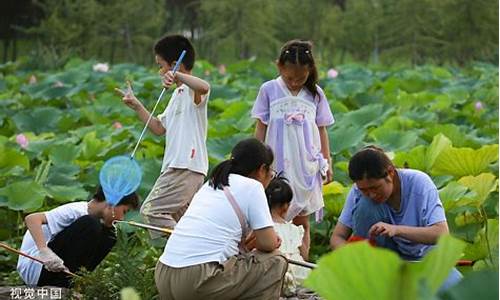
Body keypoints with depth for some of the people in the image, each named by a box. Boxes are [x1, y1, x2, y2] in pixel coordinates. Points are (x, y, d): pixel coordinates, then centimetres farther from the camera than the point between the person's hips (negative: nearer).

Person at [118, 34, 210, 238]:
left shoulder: (192, 90, -9)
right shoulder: (178, 94, 23)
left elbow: (204, 87, -36)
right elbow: (159, 128, 26)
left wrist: (177, 76, -37)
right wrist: (137, 106, 21)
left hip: (186, 166, -11)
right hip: (177, 166, 11)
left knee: (151, 210, -14)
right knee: (177, 218, 13)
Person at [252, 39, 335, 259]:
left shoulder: (315, 94, 5)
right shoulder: (269, 90, 1)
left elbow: (321, 129, 11)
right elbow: (261, 128, 5)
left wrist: (327, 162, 8)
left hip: (307, 166, 2)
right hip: (277, 166, -1)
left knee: (302, 222, 5)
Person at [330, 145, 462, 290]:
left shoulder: (419, 182, -22)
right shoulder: (359, 191, -16)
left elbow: (442, 233, -29)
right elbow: (337, 237, -12)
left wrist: (397, 229, -42)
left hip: (421, 256, -1)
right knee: (364, 206, -26)